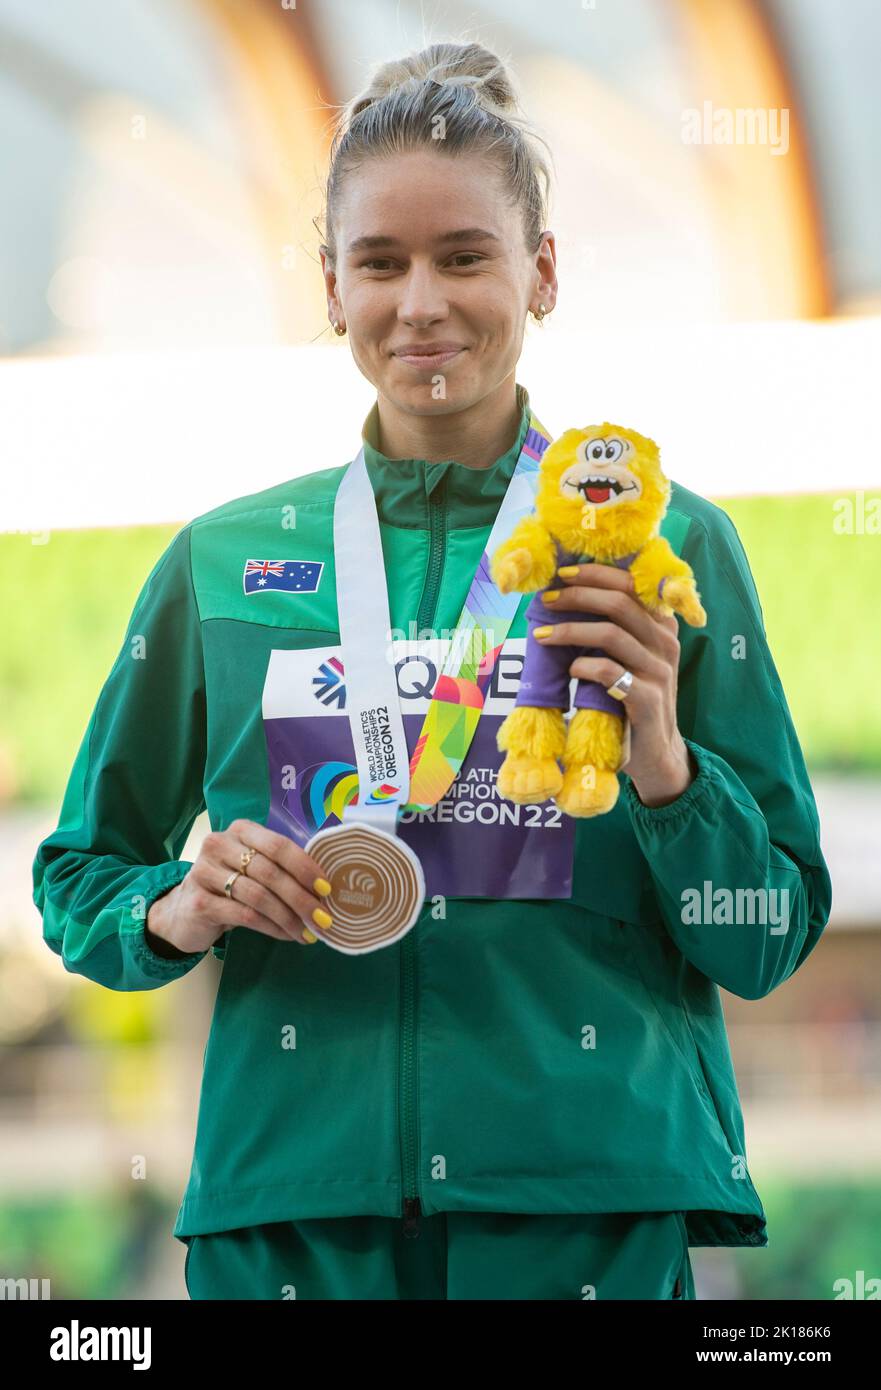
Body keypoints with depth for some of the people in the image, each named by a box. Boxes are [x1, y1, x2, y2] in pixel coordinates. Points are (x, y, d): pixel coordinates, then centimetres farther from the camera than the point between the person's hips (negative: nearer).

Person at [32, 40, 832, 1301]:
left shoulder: (669, 547, 4)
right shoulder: (224, 562, 8)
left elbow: (768, 944, 4)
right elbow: (79, 878, 14)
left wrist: (662, 760, -13)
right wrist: (179, 910, -7)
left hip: (589, 1203, -1)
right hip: (294, 1191, 1)